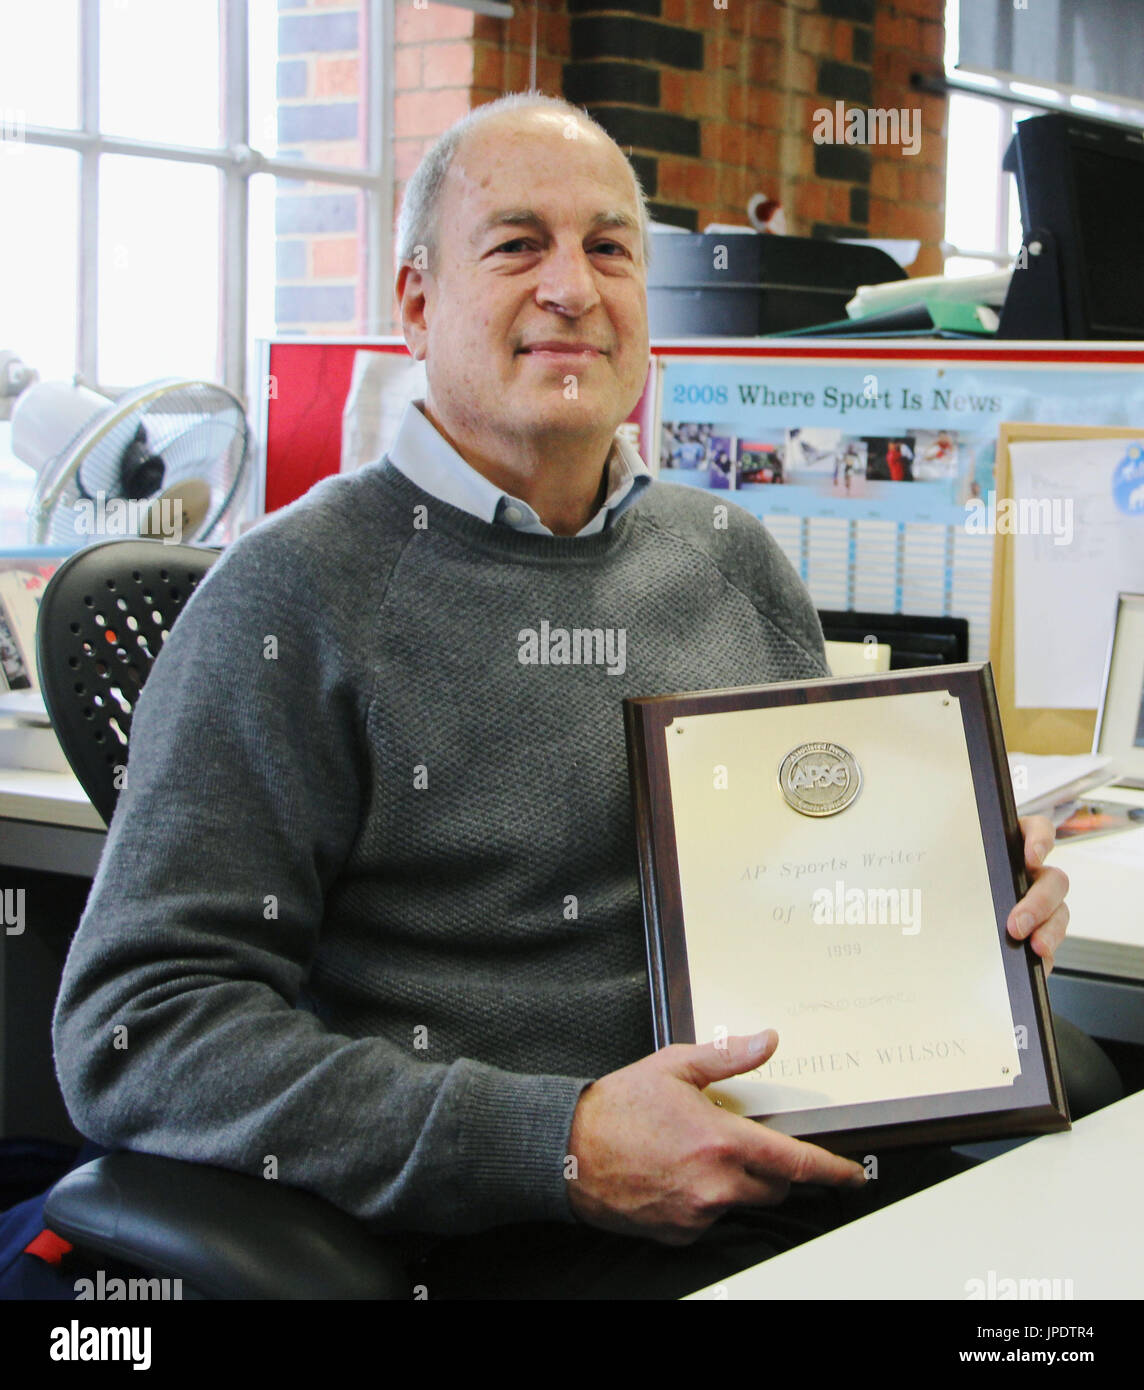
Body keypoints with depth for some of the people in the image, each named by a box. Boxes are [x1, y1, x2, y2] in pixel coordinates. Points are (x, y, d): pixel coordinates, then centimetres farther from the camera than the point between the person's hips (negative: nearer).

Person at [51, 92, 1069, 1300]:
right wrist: (555, 1146, -20)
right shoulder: (295, 596, -5)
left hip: (835, 1187, 6)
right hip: (514, 1240, -6)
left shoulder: (731, 558, 14)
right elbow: (133, 1031, -12)